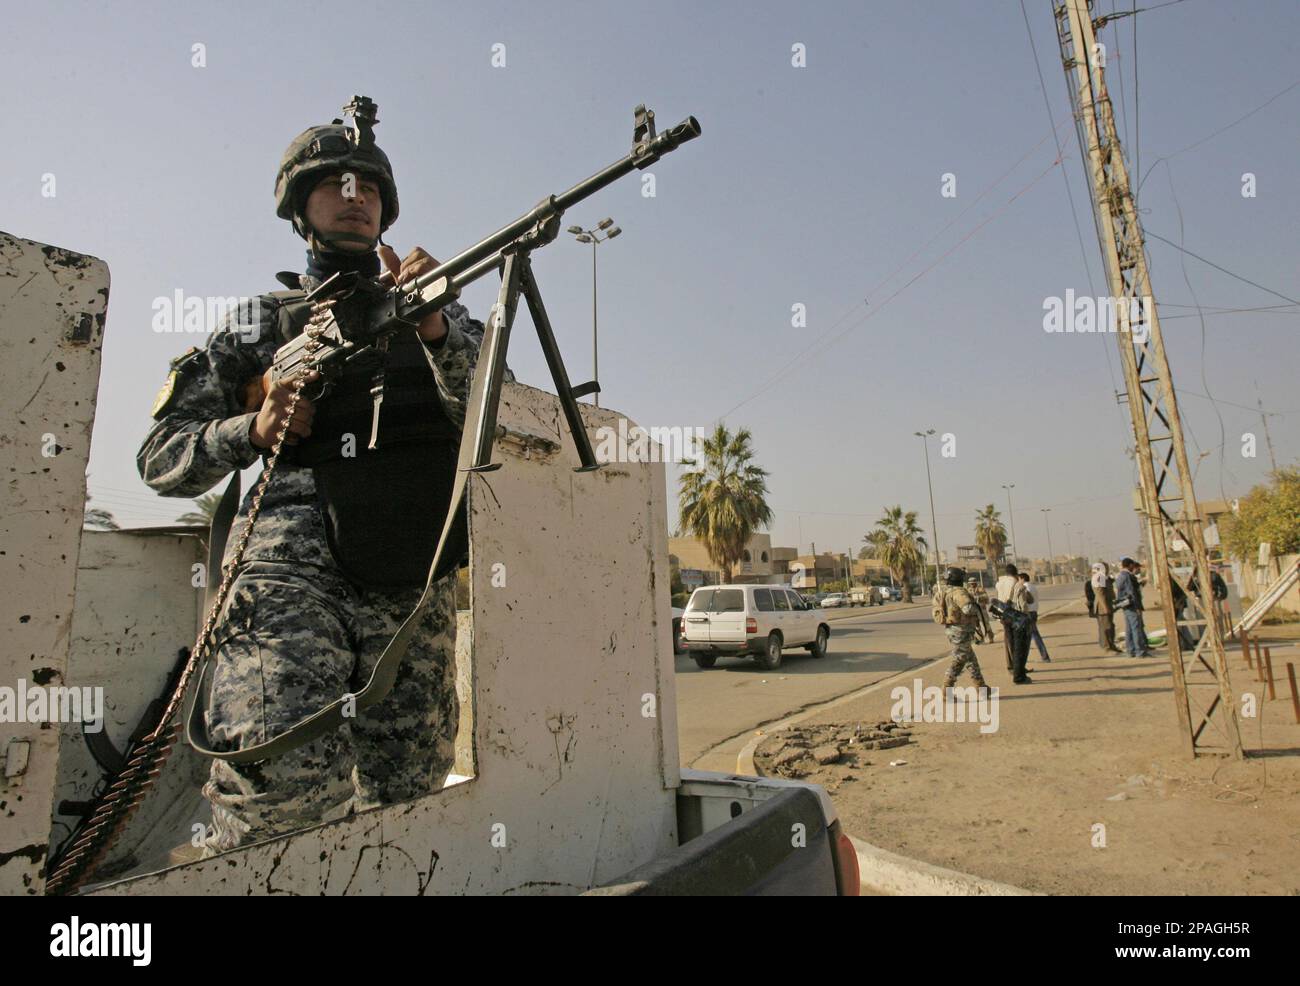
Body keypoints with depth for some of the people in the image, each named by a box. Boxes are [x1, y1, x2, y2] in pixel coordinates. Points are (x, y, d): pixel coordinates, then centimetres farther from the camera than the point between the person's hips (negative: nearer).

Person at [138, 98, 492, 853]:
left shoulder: (438, 316, 18)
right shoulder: (260, 325, 15)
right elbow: (161, 460, 14)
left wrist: (437, 331, -12)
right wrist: (252, 430, -5)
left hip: (414, 587, 2)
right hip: (292, 571, -1)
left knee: (408, 794, 4)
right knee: (286, 785, -19)